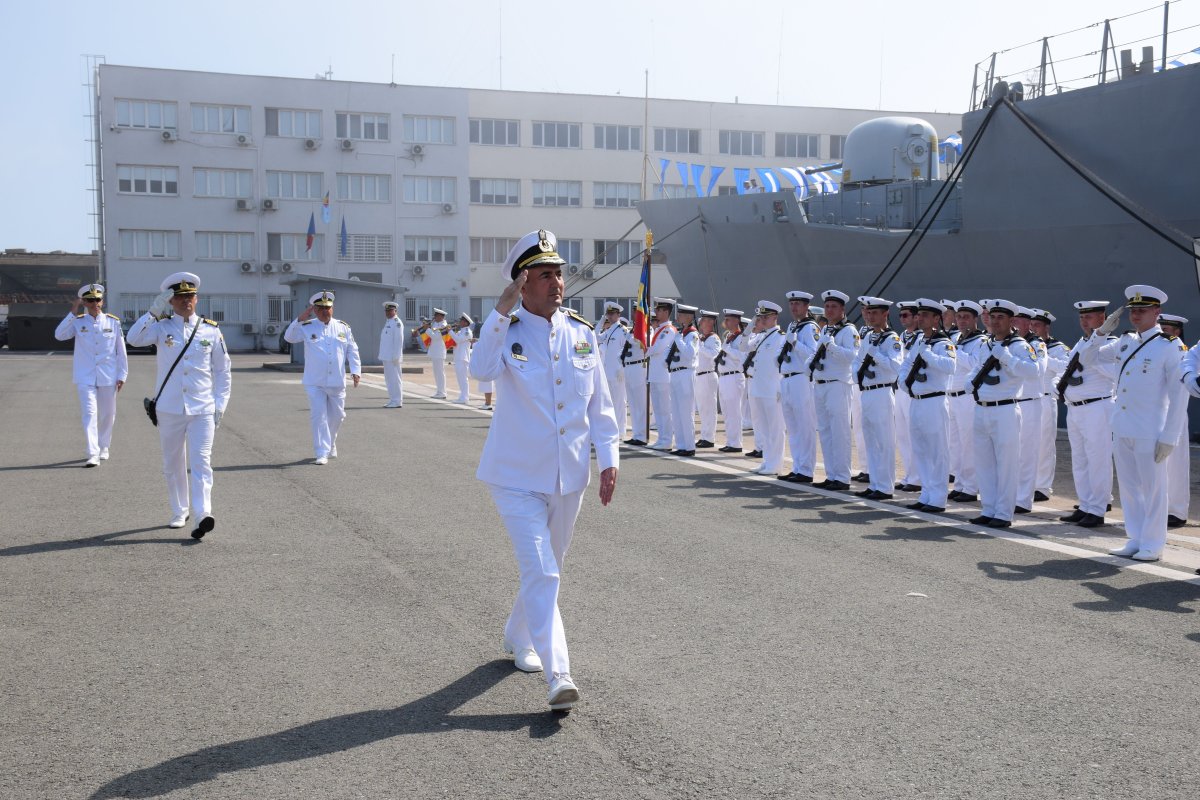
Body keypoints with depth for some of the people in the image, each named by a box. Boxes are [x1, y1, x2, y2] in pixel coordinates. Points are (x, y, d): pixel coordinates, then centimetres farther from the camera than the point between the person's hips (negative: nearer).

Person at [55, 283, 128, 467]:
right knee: (89, 414, -10)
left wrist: (122, 375, 3)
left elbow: (121, 350, 5)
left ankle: (103, 448, 29)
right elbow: (59, 335, -15)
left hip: (108, 377, 1)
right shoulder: (77, 322, 2)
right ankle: (93, 454, -14)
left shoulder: (113, 322, 1)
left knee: (107, 415, 11)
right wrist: (72, 313, -18)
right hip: (85, 377, -1)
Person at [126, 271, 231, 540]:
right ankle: (179, 513, 25)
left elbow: (223, 371, 9)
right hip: (169, 409, 1)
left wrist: (220, 406, 2)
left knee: (201, 463, -12)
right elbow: (134, 339, -17)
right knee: (173, 465, 11)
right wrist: (154, 311, -19)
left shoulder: (211, 331, 3)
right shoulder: (162, 327, 2)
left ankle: (202, 515, -21)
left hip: (202, 410, -1)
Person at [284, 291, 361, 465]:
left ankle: (331, 444, 38)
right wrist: (300, 320, -22)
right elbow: (289, 337, -13)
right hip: (315, 383, -2)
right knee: (318, 416, -6)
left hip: (337, 382, 3)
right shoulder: (307, 328, -1)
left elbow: (352, 350, 7)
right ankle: (322, 453, -3)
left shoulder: (343, 327, 5)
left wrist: (356, 371, -2)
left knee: (337, 415, 14)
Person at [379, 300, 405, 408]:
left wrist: (396, 356, -21)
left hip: (393, 357, -10)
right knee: (389, 378, 12)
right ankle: (393, 400, 18)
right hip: (386, 356, 10)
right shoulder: (388, 322, 18)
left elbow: (399, 340, -18)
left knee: (394, 379, -7)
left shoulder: (397, 322, -12)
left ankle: (397, 402, -4)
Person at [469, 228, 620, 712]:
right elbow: (482, 371, -31)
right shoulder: (507, 332, -8)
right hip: (517, 476, -5)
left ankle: (518, 639, 42)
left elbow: (599, 404, 8)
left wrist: (608, 460, 2)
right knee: (541, 573, -13)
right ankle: (559, 676, -12)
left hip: (569, 475, 5)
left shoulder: (582, 334, 3)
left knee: (548, 568, 19)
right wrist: (501, 313, -34)